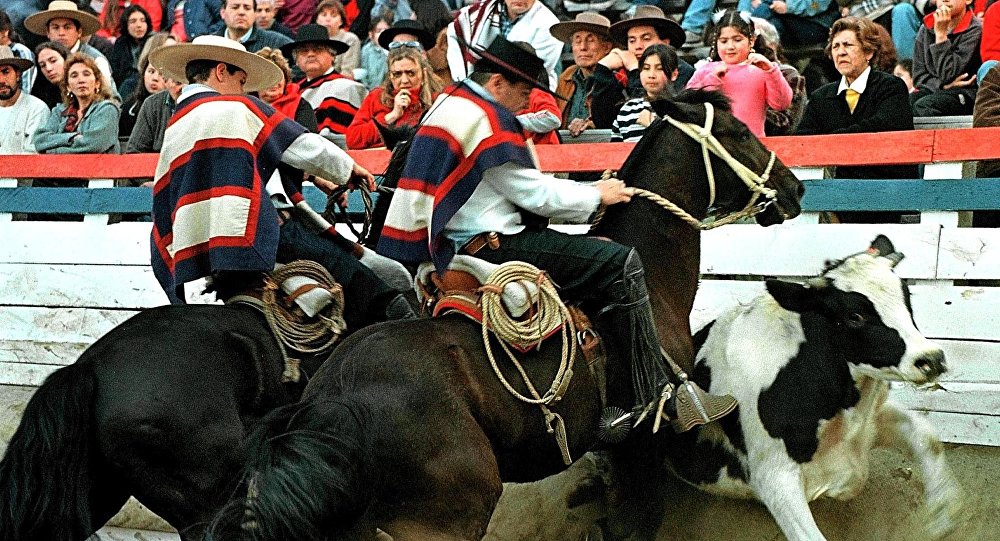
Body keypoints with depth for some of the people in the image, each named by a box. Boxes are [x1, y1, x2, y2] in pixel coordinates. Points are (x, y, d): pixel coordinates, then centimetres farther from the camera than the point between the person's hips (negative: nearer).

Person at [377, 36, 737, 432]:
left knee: (600, 254, 19)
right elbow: (535, 194, -13)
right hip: (490, 247, -11)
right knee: (621, 264, -13)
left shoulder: (448, 105, 18)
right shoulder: (487, 117, -14)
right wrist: (596, 195, 2)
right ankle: (655, 398, -11)